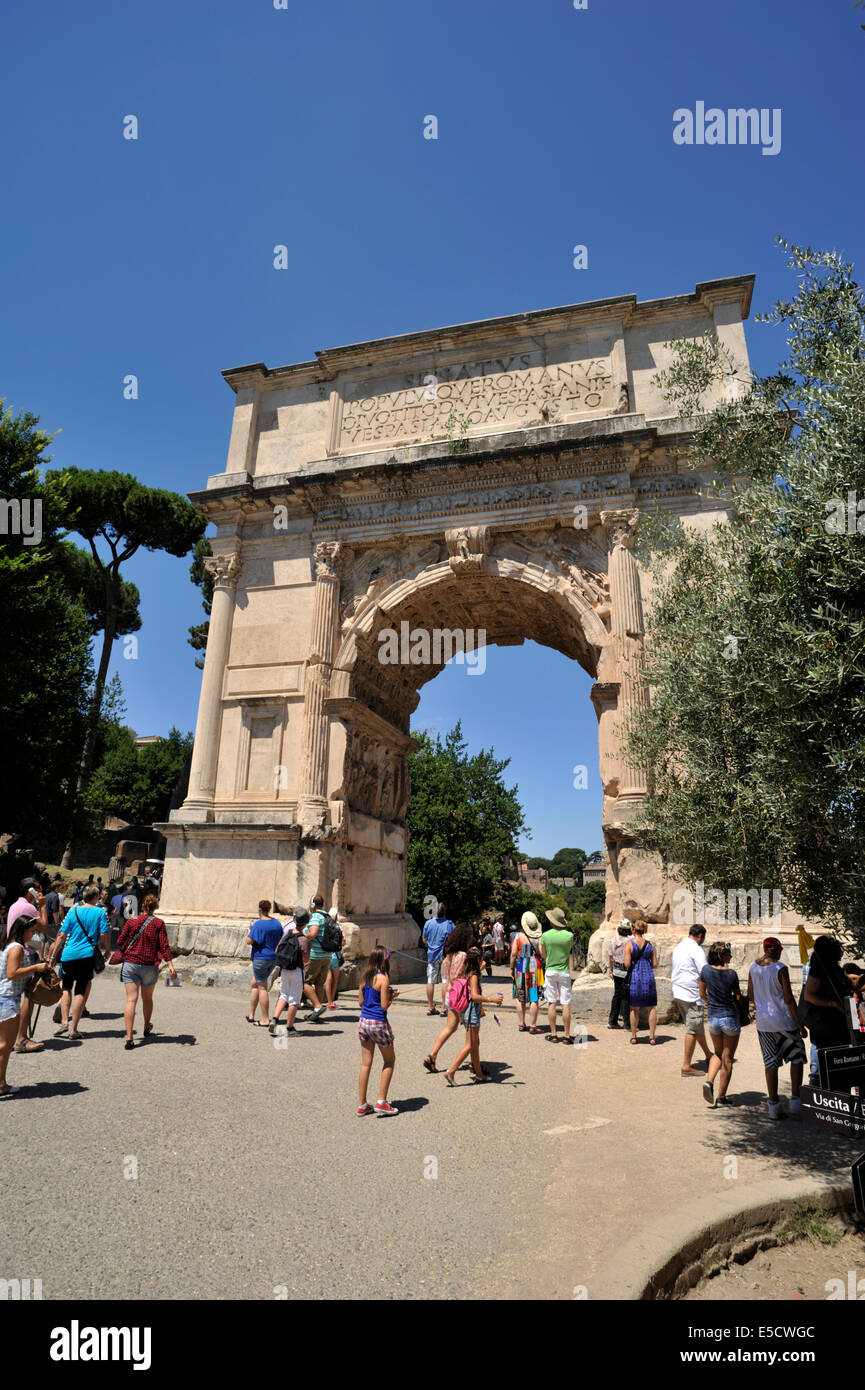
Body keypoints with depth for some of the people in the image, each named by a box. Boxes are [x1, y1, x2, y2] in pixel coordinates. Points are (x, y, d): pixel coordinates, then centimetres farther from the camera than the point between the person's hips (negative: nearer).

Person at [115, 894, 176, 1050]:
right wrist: (170, 964, -8)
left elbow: (120, 943, 4)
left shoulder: (131, 921, -1)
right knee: (147, 999, 20)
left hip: (130, 964, 0)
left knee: (131, 1000, -2)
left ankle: (129, 1038, -11)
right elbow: (164, 945, -9)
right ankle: (147, 1027, 41)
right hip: (150, 966, 0)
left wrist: (124, 955, 24)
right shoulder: (158, 923, -4)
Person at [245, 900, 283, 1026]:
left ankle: (265, 1020, 1)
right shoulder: (277, 923, 8)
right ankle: (251, 1015, 27)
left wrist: (249, 929, -3)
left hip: (260, 958, -8)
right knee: (254, 984, 20)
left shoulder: (258, 924, -16)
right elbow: (281, 940, 14)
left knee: (262, 988, -2)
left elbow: (249, 941, -17)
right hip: (273, 958, 8)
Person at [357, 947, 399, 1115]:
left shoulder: (365, 978, 5)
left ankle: (362, 1104, 17)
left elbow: (360, 1002, 12)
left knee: (366, 1063, 13)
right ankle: (381, 1101, 9)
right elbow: (384, 1006, -16)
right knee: (389, 1060, 12)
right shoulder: (383, 978, -15)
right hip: (378, 1023, -6)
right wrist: (392, 995, 2)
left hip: (363, 1021, 6)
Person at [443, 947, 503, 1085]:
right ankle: (451, 1071, -4)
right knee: (470, 1045, -3)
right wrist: (492, 999, -27)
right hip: (472, 1013, -9)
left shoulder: (468, 974, 8)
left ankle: (479, 1073, 25)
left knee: (475, 1044, 16)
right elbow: (475, 996, -28)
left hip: (466, 1012, 9)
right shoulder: (474, 976, -18)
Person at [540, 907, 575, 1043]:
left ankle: (553, 1034, 11)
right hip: (564, 972, 0)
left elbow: (543, 956, 2)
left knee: (551, 1003, 6)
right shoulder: (569, 935, -8)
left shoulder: (545, 935, -9)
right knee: (566, 1004, 4)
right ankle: (566, 1035, 7)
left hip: (550, 971, 0)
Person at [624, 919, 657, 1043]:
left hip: (635, 977, -2)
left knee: (634, 1009, 10)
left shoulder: (630, 944, -8)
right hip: (649, 977, 2)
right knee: (652, 1008, 12)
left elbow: (627, 964, -12)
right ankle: (652, 1036, 11)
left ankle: (633, 1036, 17)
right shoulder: (650, 945, 3)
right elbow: (654, 964, 6)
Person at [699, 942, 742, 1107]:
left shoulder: (706, 970, -5)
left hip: (712, 1018, 3)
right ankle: (721, 1097, 18)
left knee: (718, 1054, 22)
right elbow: (739, 997, -5)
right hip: (731, 1018, -3)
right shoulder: (731, 974, -16)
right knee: (727, 1059, 12)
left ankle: (709, 1081, -1)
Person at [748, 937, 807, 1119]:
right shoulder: (780, 968, -13)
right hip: (784, 1020, -4)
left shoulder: (753, 966, 3)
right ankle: (795, 1101, 8)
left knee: (770, 1064, 10)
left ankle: (774, 1105, 13)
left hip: (763, 1022, 4)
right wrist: (800, 1024, -5)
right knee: (797, 1058, 14)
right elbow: (788, 998, -13)